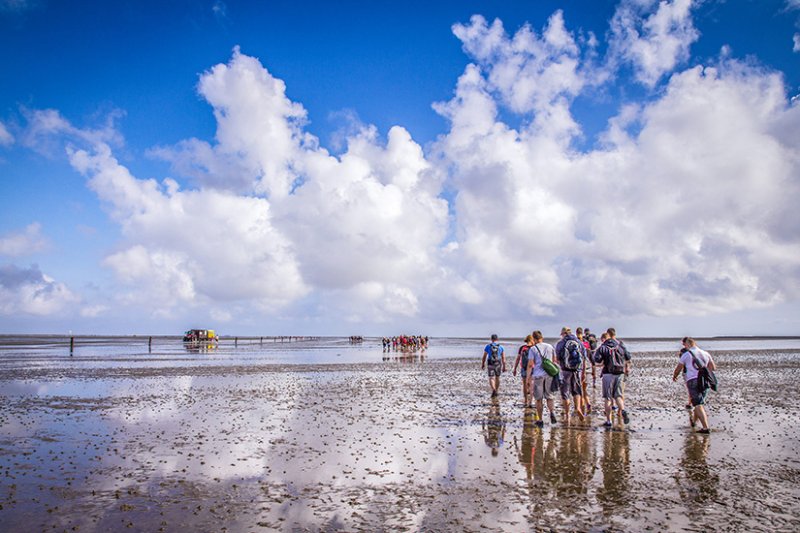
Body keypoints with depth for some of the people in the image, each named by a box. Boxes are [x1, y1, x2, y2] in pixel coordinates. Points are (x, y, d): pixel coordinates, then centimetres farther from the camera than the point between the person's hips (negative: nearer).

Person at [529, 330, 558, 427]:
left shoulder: (533, 349, -3)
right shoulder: (550, 347, 9)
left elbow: (530, 365, -6)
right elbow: (554, 361, 14)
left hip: (538, 375, -3)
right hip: (549, 375, 3)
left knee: (539, 399, 7)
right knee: (549, 397, 12)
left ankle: (540, 420, 11)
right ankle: (552, 412, -14)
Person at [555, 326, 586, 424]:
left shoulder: (560, 343, -4)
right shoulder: (579, 342, 6)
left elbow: (558, 358, -4)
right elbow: (584, 357, 8)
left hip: (565, 370, -3)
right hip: (577, 370, 3)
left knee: (565, 393, 5)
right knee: (576, 390, 18)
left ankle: (567, 415, 7)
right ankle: (578, 407, -5)